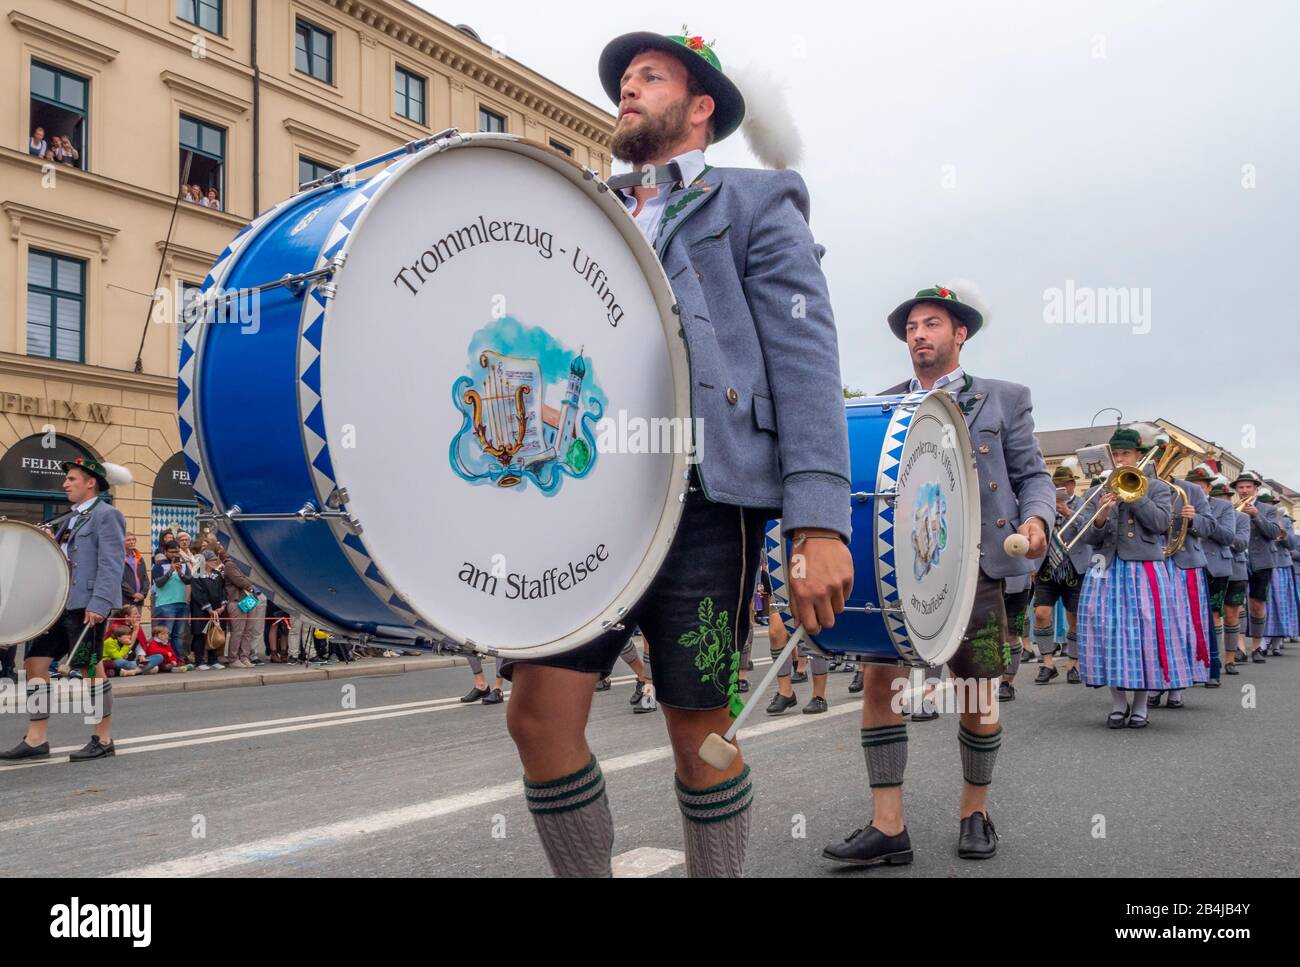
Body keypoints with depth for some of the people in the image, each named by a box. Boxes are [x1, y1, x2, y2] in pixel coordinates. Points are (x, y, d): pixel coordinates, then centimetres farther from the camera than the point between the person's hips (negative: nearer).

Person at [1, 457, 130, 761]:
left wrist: (99, 604, -22)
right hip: (58, 603, 9)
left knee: (92, 668, -2)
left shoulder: (106, 515, -7)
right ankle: (37, 739, 11)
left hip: (87, 605, -9)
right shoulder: (69, 519, 19)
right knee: (34, 662, 4)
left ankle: (103, 740, 9)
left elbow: (111, 565, -15)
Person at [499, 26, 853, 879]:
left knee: (700, 735, 4)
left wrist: (820, 522, -15)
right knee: (538, 714, -2)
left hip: (702, 507, -4)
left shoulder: (756, 203, 9)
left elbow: (805, 360, -3)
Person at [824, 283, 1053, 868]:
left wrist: (1036, 518, -12)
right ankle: (887, 827, -4)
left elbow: (1033, 475, 8)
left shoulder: (1003, 400, 11)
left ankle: (974, 810, 27)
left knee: (978, 698, 5)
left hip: (974, 568, -1)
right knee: (880, 681, -11)